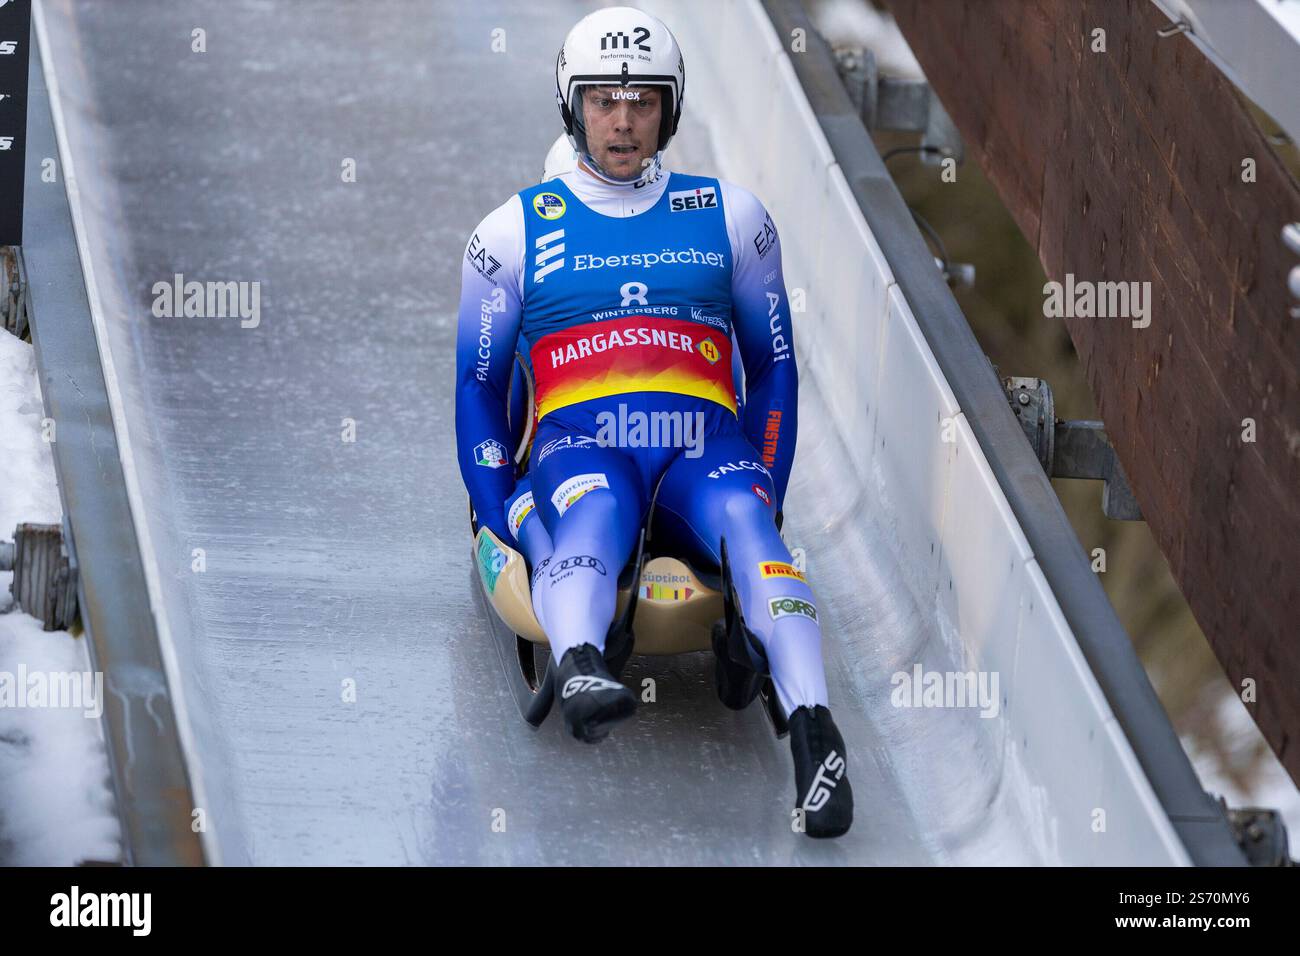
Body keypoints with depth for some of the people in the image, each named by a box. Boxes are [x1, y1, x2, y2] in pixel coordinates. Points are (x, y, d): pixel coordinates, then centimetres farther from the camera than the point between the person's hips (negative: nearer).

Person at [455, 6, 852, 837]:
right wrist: (498, 512, 5)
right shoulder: (517, 231, 14)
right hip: (577, 449, -1)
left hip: (703, 453, 1)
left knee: (742, 519, -35)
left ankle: (813, 730, -52)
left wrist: (768, 493, 9)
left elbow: (773, 365, 21)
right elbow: (477, 384, 18)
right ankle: (579, 666, -69)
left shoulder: (731, 218, 16)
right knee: (590, 511, -38)